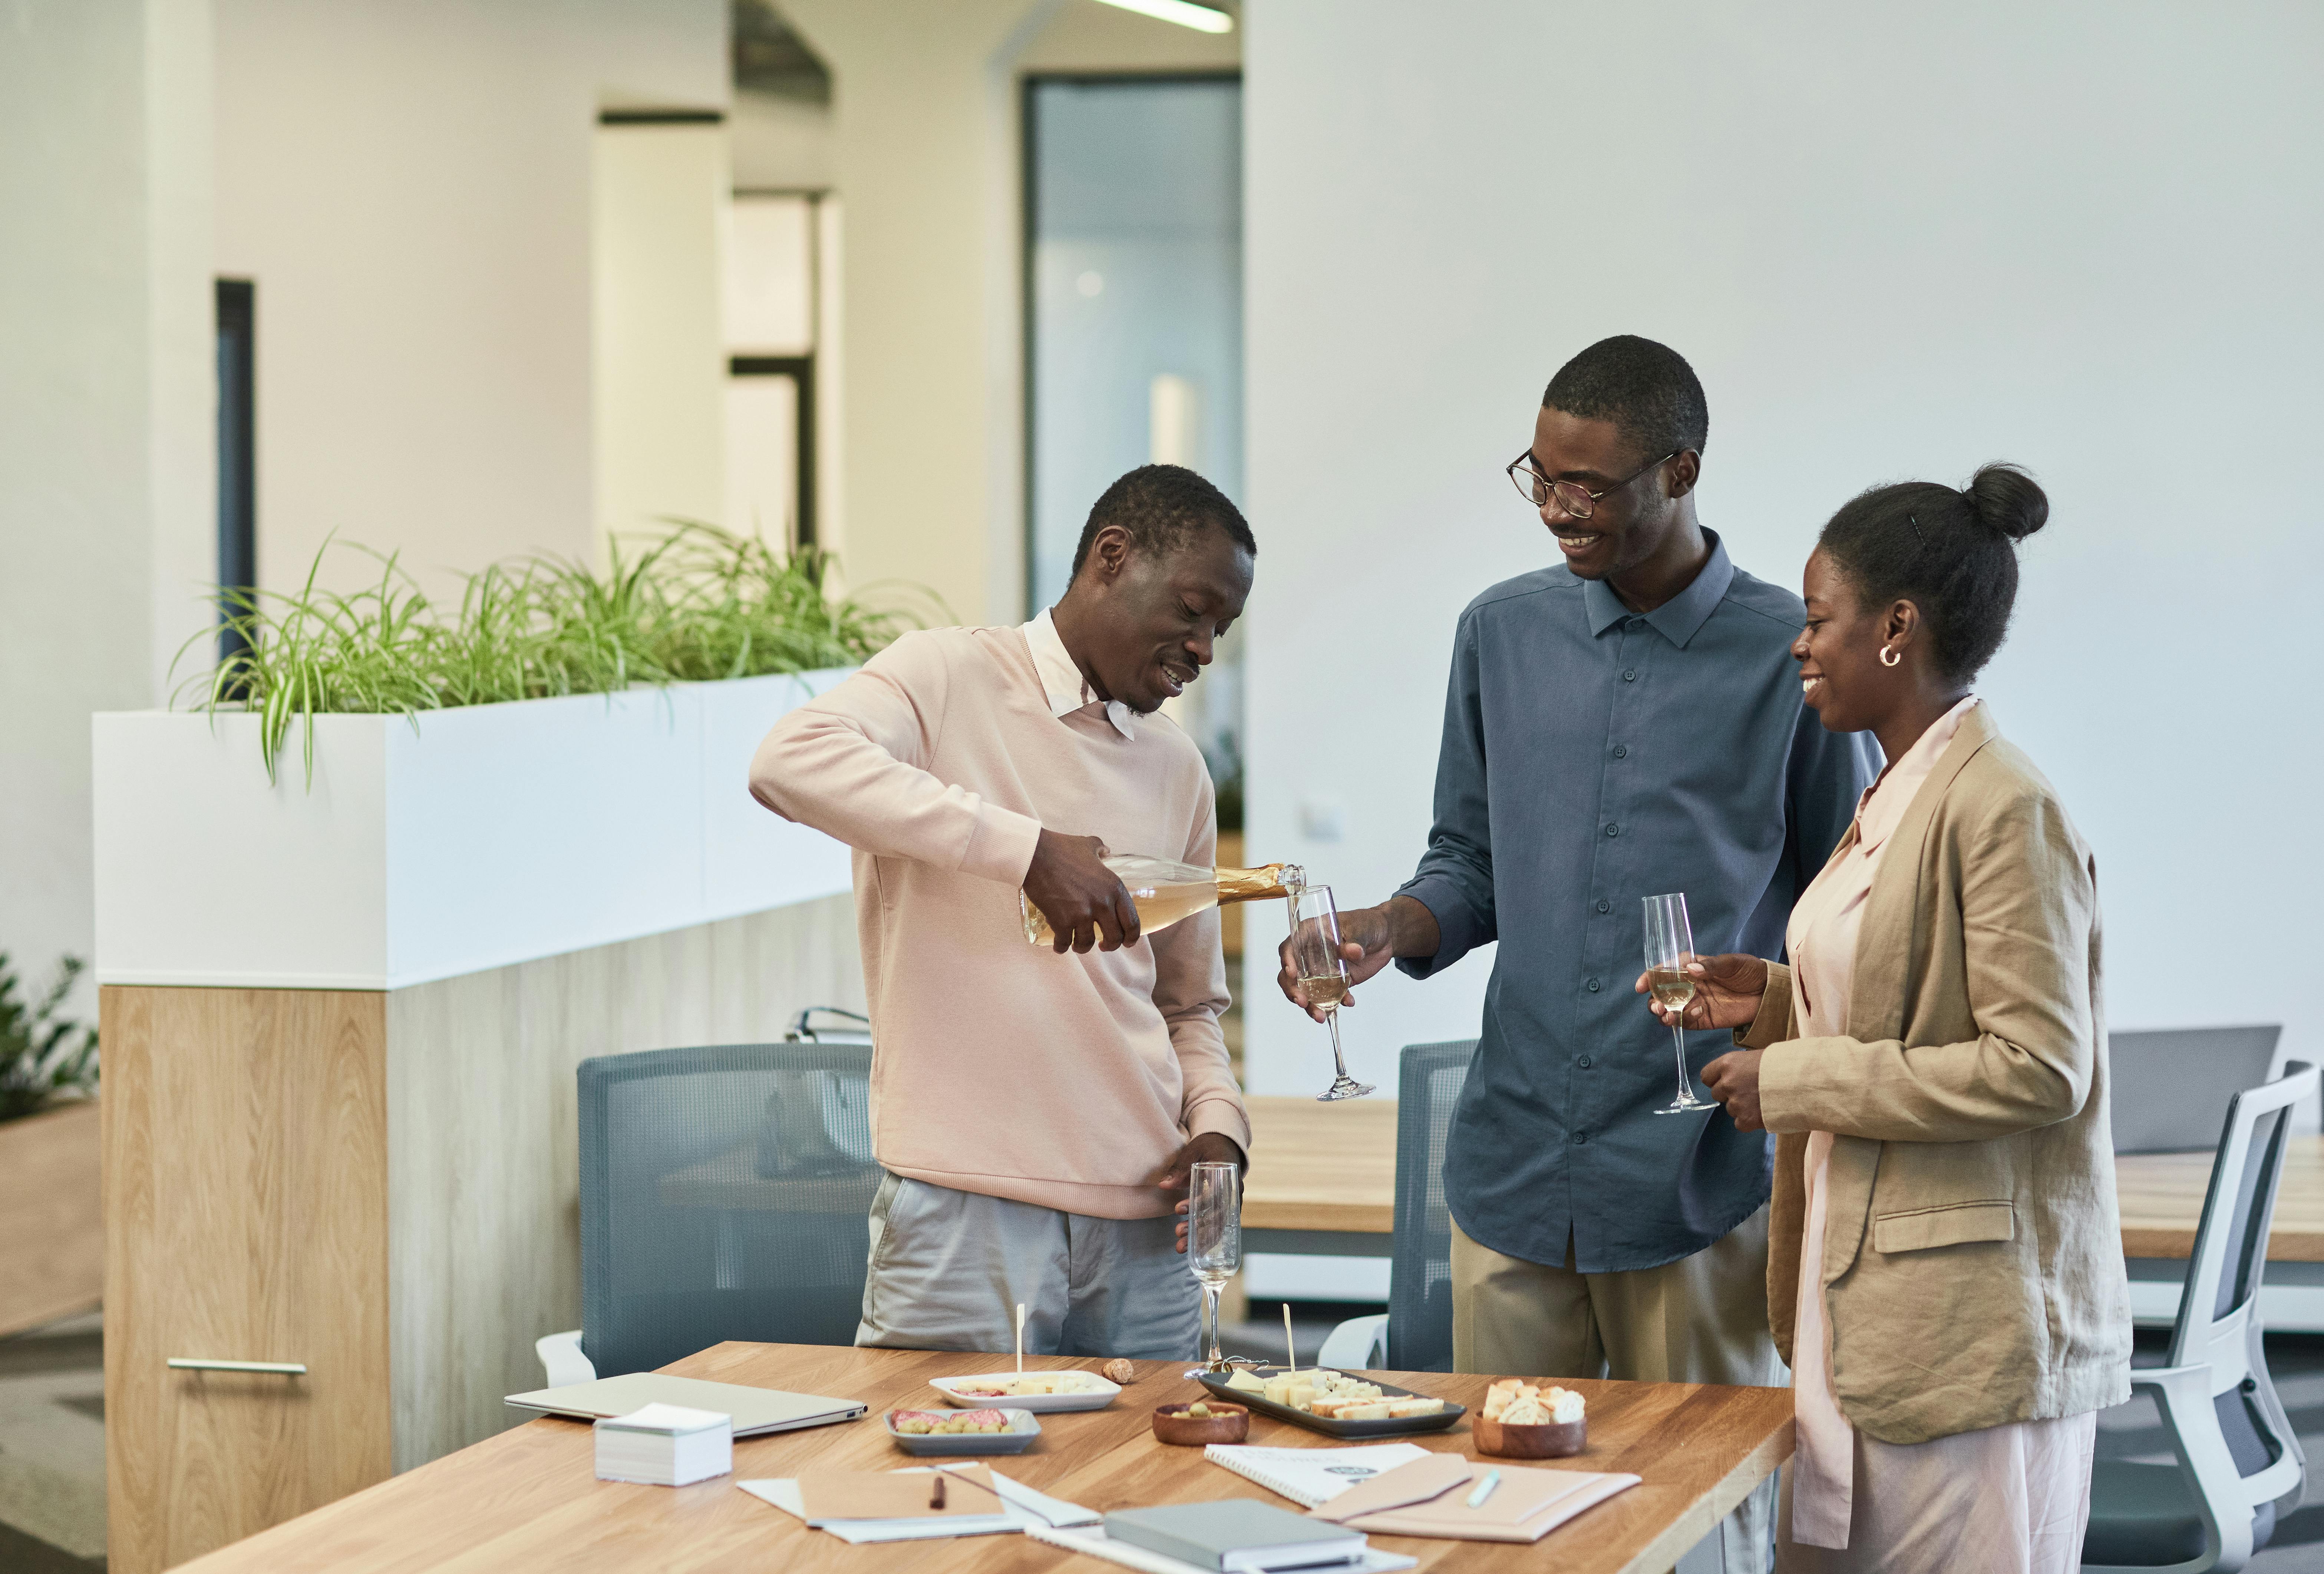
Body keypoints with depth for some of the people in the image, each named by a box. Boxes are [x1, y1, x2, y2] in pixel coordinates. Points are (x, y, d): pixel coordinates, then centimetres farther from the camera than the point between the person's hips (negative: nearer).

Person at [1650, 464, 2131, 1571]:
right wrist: (1774, 1004, 10)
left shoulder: (2001, 809, -16)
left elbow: (2039, 1066, -21)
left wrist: (1797, 1079, -17)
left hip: (1971, 1330, -9)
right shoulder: (1895, 802, 15)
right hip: (1863, 1307, 9)